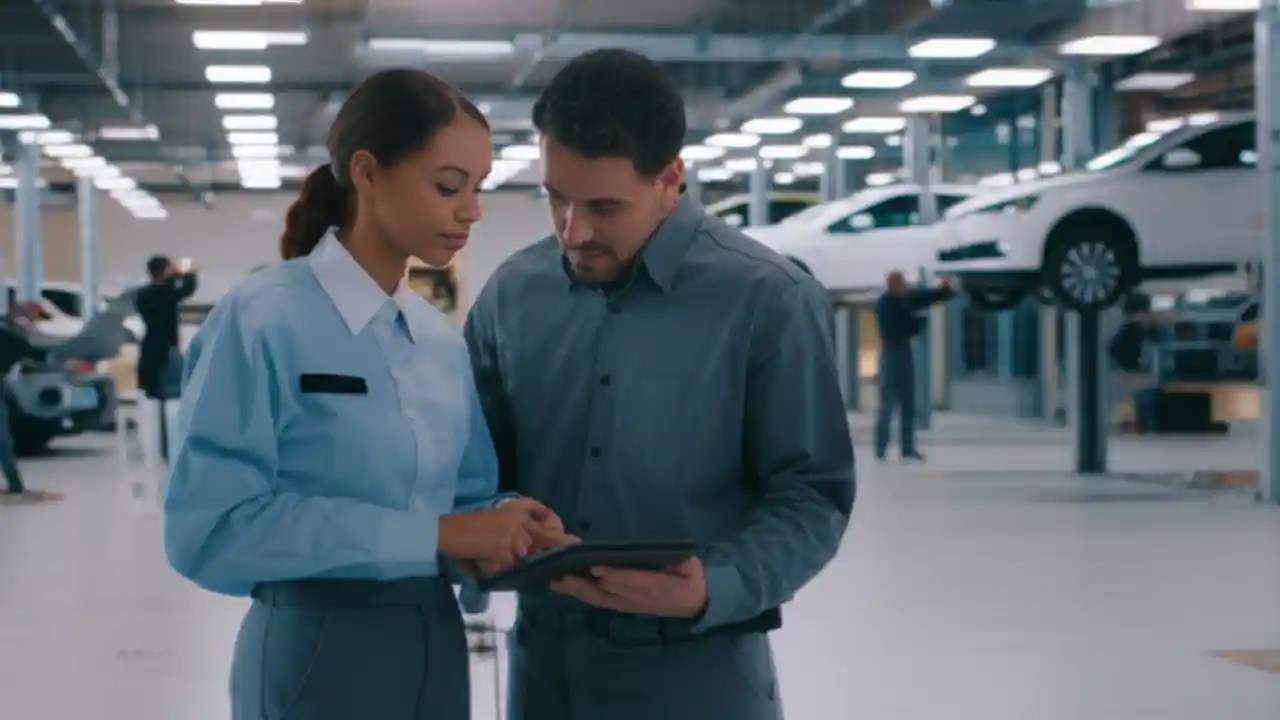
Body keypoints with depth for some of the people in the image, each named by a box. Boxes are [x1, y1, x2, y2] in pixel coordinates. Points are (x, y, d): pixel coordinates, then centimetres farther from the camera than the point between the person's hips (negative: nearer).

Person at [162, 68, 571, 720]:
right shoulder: (264, 319, -14)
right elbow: (212, 527, -22)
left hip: (436, 648, 6)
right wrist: (432, 535, -23)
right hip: (317, 657, -6)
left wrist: (498, 528, -12)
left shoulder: (444, 341, 6)